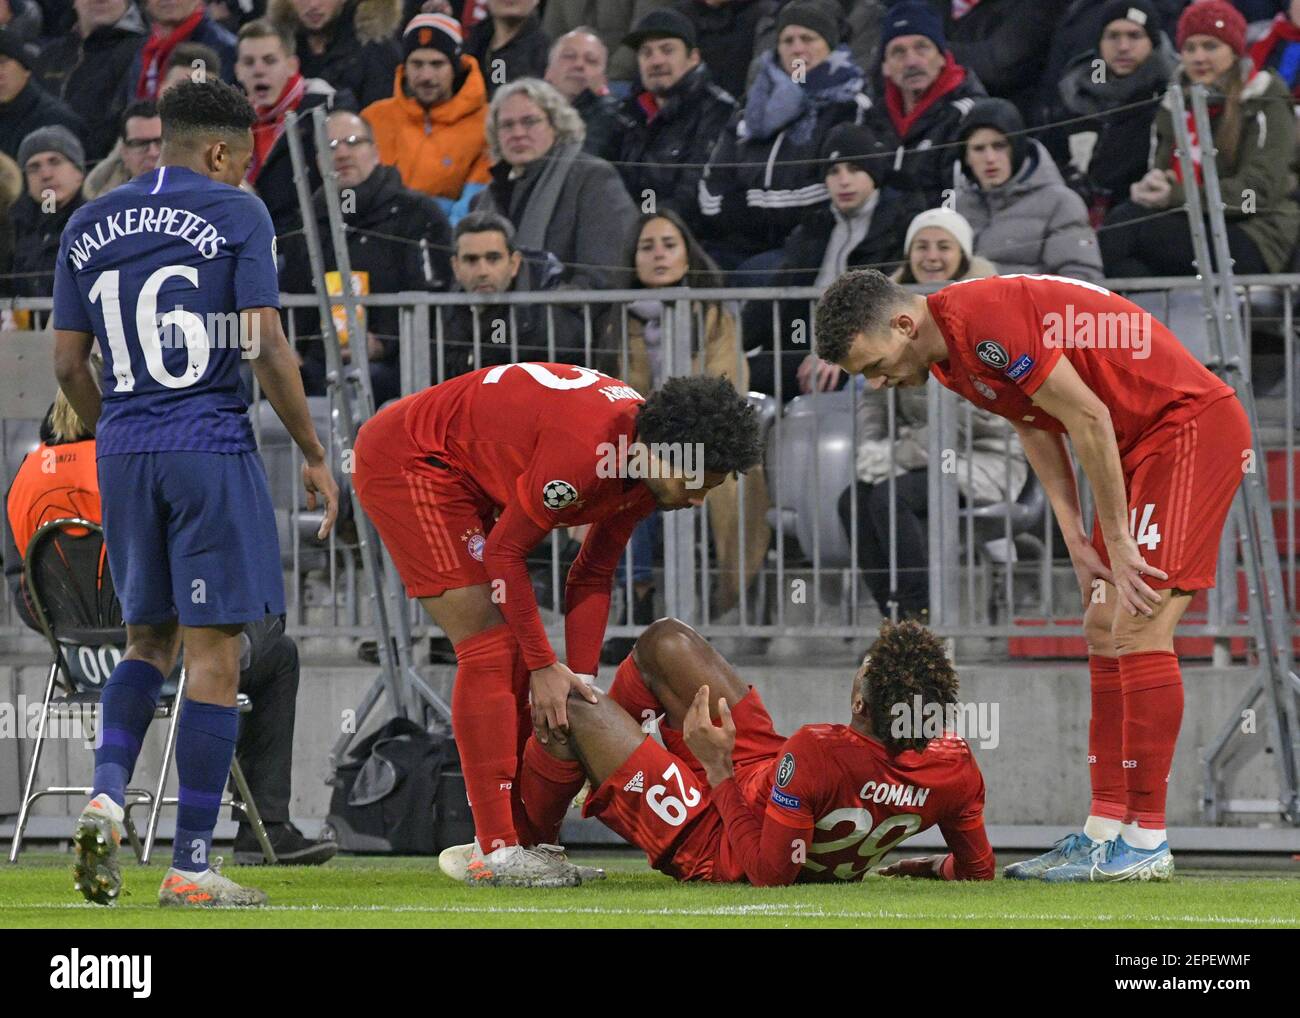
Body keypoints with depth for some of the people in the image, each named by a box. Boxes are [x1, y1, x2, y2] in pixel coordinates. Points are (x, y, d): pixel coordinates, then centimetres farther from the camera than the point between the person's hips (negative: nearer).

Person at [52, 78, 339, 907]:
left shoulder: (88, 227, 11)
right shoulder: (236, 214, -3)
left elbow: (68, 365, 12)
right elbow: (267, 348, -8)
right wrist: (315, 457, 0)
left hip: (123, 455, 5)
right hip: (210, 449, -5)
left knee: (150, 640, 19)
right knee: (213, 653, -1)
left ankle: (107, 795, -5)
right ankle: (191, 865, -3)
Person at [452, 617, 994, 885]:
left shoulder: (818, 754, -43)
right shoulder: (954, 764, -26)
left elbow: (768, 872, -32)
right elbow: (978, 869, -10)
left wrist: (718, 766, -26)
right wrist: (919, 865, 10)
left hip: (713, 849, -7)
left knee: (569, 708, 3)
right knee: (665, 641, 15)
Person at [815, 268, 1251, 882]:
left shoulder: (985, 322, -25)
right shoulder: (946, 355, 6)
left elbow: (1089, 419, -22)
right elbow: (1036, 428, 13)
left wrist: (1118, 543, -15)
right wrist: (1080, 546, 4)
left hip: (1192, 424, -10)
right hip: (1139, 446, 10)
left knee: (1138, 628, -14)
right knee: (1105, 631, 7)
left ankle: (1146, 842, -13)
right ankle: (1104, 830, 8)